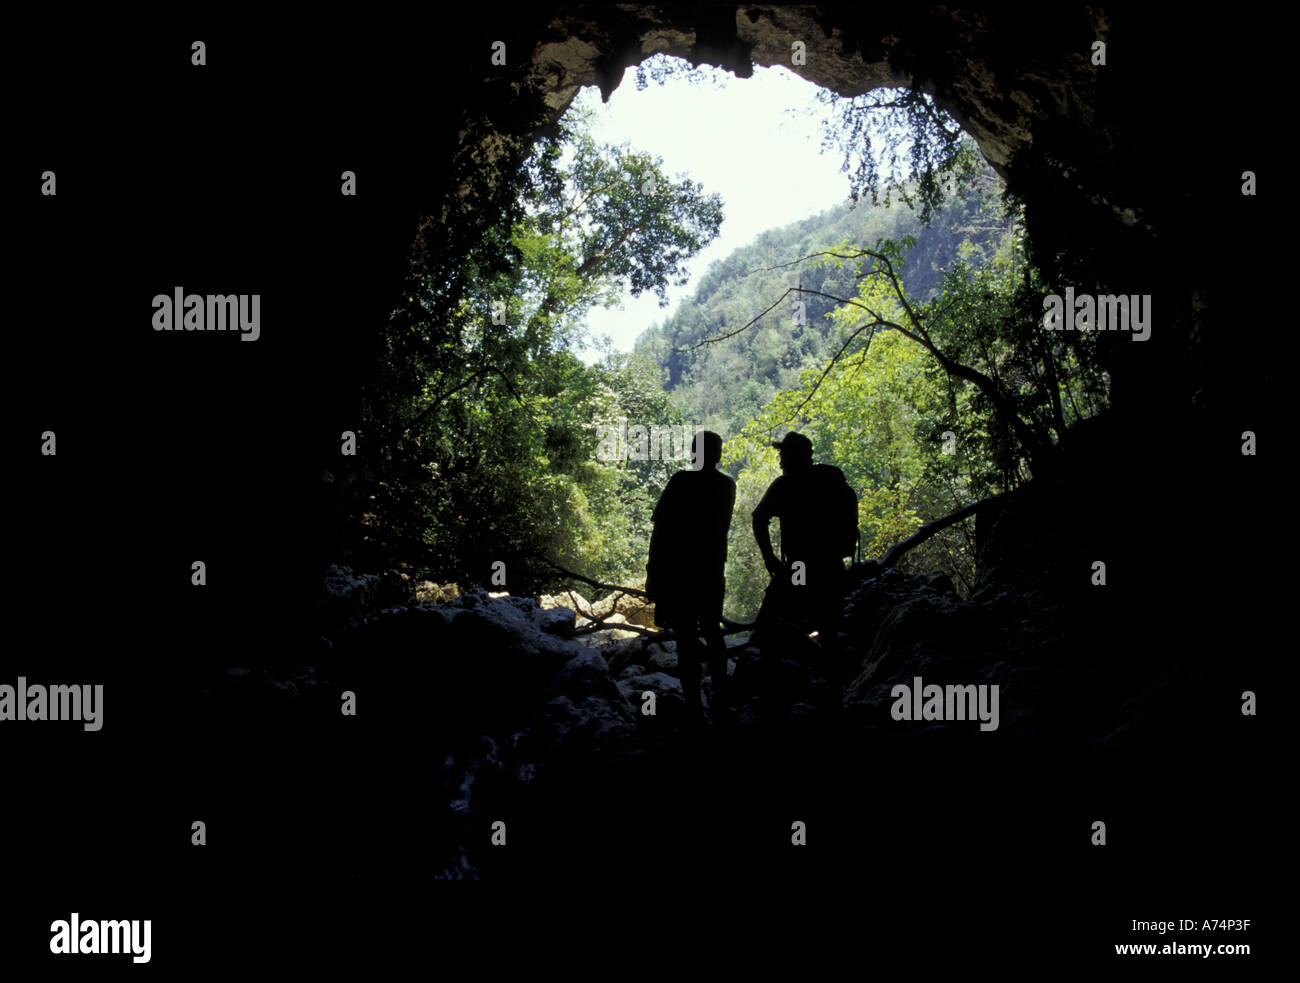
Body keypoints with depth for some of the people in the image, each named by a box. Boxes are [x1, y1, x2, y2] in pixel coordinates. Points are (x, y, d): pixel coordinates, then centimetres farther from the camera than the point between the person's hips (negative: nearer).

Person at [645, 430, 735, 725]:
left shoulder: (681, 481, -11)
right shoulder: (727, 486, 5)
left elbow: (661, 529, -14)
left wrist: (652, 572, -10)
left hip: (678, 573, -5)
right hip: (713, 572, 5)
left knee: (686, 639, -2)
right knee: (713, 634, 17)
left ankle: (694, 708, -3)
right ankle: (720, 705, 20)